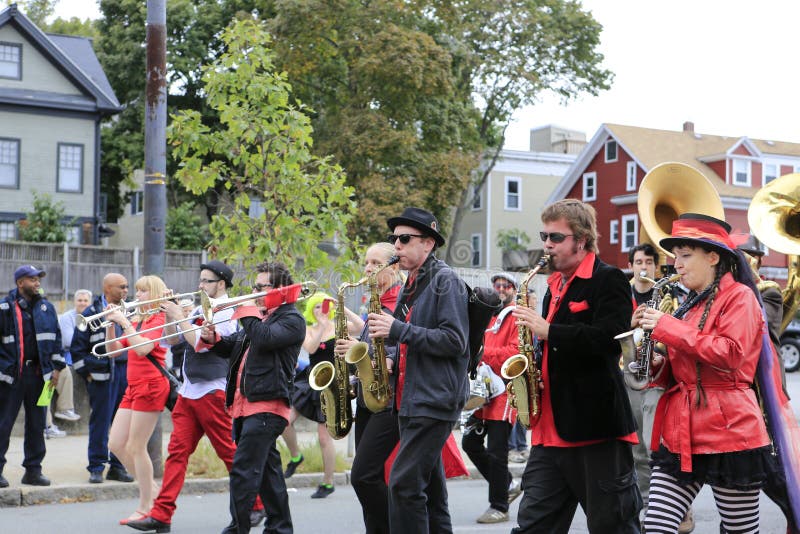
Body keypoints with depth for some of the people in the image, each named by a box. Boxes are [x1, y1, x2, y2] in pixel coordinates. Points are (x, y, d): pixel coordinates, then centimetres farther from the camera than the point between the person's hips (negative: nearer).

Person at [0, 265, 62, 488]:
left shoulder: (47, 307, 11)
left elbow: (56, 338, 14)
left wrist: (57, 367, 7)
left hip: (38, 373, 4)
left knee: (36, 423, 8)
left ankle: (33, 469, 16)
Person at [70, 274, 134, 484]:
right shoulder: (92, 313, 0)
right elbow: (77, 347, 2)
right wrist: (86, 372, -3)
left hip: (126, 372, 4)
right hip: (102, 374, -4)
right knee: (100, 421, -1)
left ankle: (118, 466, 13)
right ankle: (96, 467, 6)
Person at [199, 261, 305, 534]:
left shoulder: (292, 319, -5)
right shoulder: (260, 316, 22)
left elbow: (265, 338, -23)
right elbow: (233, 347, 23)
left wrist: (248, 312, -10)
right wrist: (212, 338, 4)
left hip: (267, 404, -9)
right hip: (245, 404, 9)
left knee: (243, 469, -15)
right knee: (266, 469, 15)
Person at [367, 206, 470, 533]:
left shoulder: (445, 280, -8)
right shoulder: (411, 286, 17)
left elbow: (455, 341, -18)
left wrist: (399, 330, -20)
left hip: (435, 400, -9)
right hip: (411, 401, 9)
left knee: (404, 484, -14)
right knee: (429, 487, 12)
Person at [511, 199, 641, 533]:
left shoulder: (609, 280, -7)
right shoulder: (555, 285, 19)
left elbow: (608, 338, -22)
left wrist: (547, 330, -19)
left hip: (598, 425, -8)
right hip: (552, 427, 8)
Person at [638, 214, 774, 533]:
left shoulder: (738, 296, -4)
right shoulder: (692, 304, 18)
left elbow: (730, 354, -20)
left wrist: (668, 327, -16)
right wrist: (656, 365, 1)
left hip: (728, 432, -7)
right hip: (680, 434, 7)